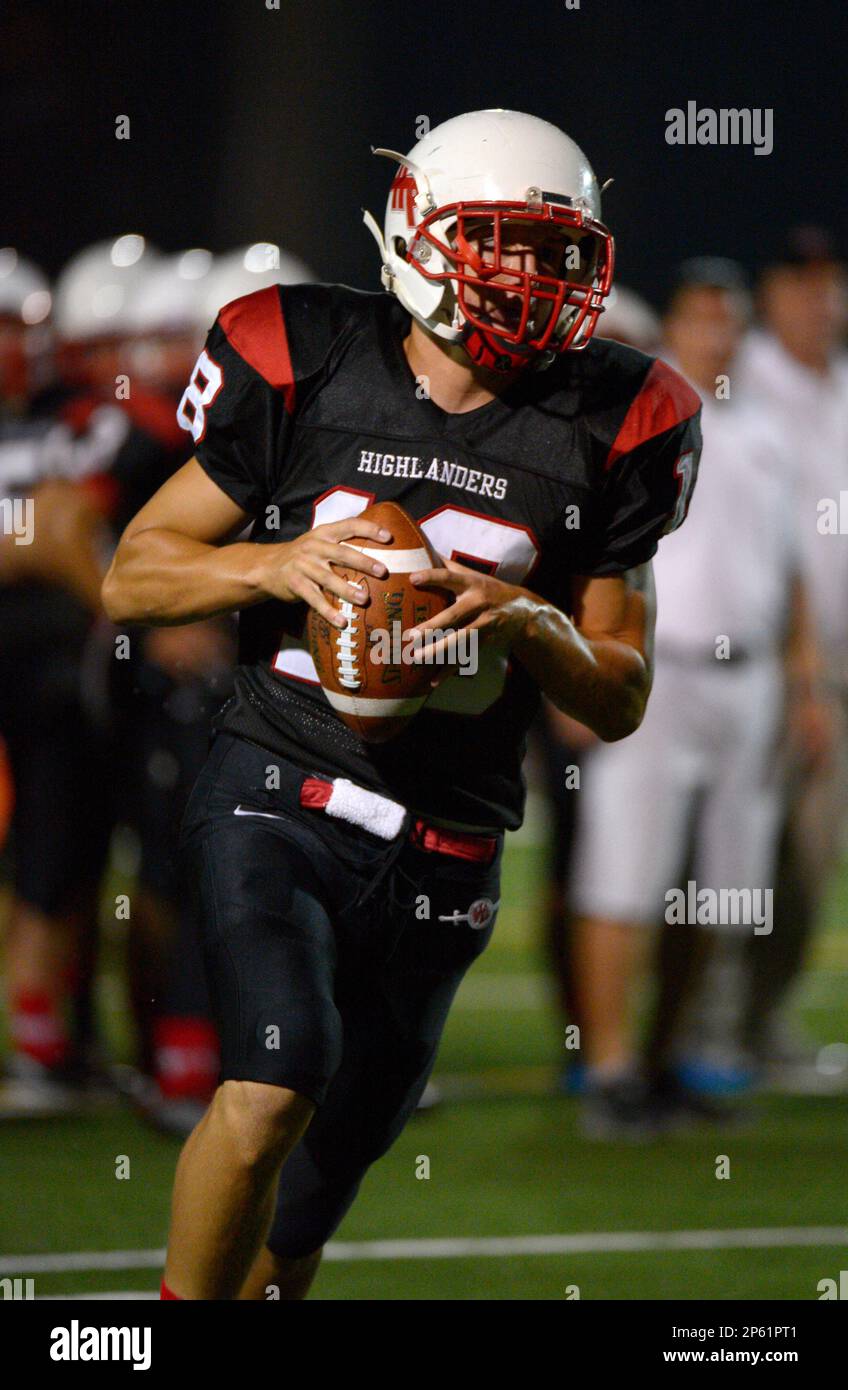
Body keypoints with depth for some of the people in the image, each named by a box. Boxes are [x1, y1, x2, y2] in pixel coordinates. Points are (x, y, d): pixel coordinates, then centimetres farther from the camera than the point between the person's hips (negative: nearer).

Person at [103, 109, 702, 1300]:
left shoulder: (606, 429, 1)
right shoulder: (306, 368, -4)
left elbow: (619, 702, 7)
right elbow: (133, 576, 3)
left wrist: (525, 622, -15)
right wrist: (275, 565, -17)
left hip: (442, 859, 3)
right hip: (276, 800, -3)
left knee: (299, 1223, 11)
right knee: (276, 1083, -27)